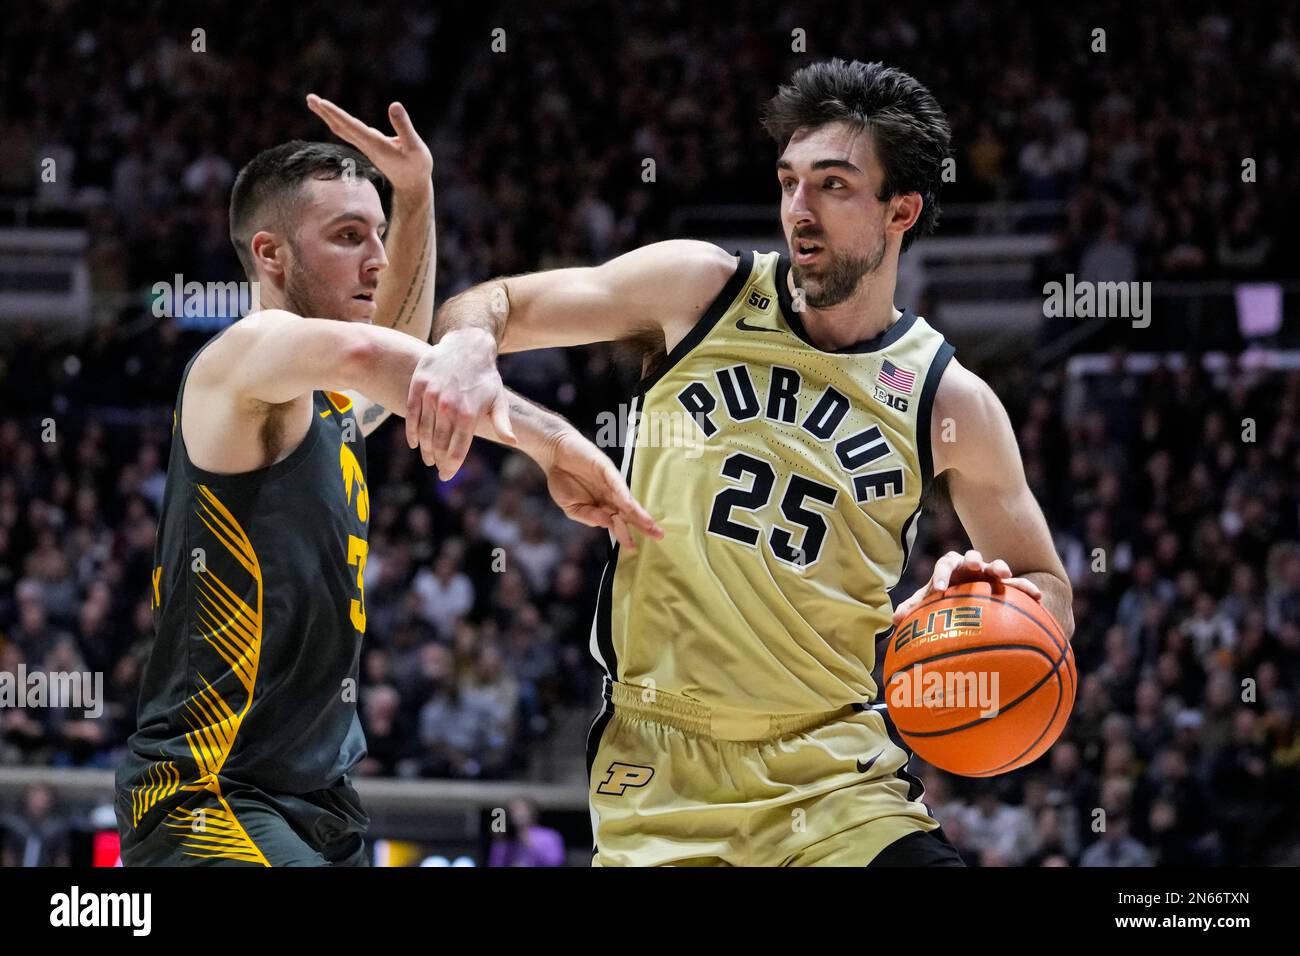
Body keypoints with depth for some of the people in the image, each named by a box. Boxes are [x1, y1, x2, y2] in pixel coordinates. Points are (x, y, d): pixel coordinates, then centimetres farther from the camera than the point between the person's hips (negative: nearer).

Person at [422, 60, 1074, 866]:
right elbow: (495, 306, 6)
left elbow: (1048, 597, 9)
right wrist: (469, 345, -18)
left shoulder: (950, 401, 0)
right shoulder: (698, 288, 0)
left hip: (832, 771, 0)